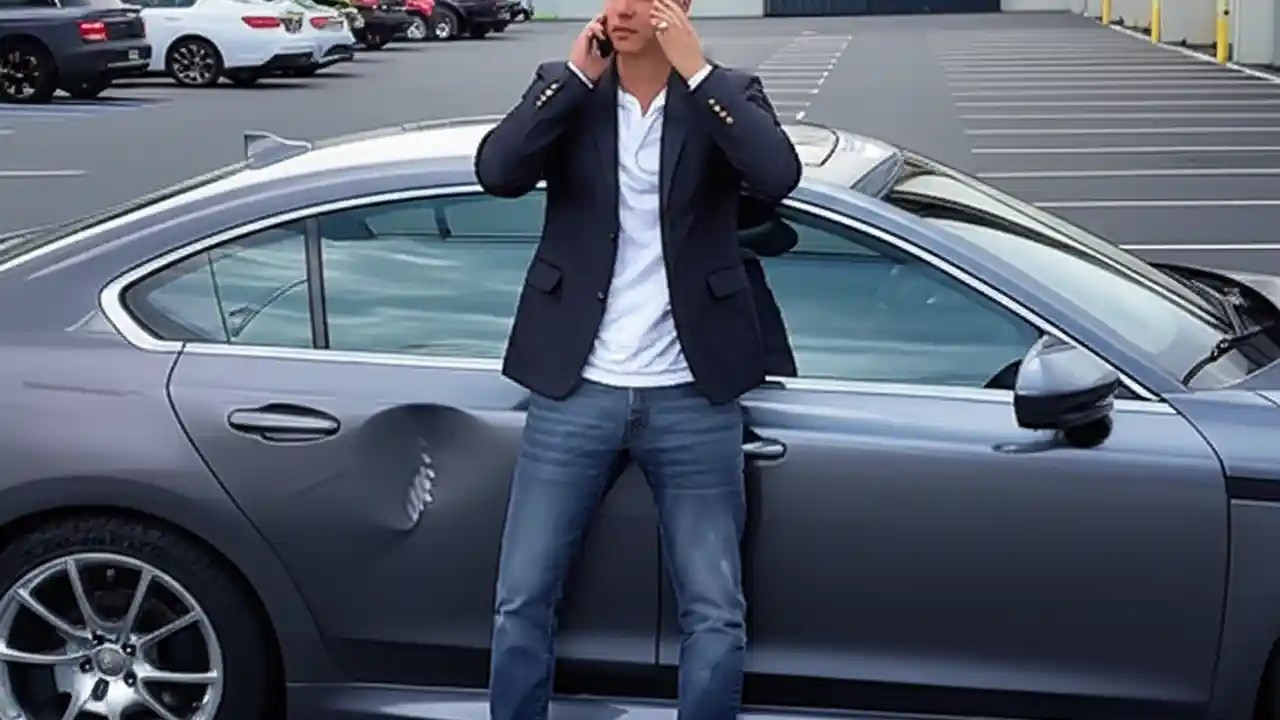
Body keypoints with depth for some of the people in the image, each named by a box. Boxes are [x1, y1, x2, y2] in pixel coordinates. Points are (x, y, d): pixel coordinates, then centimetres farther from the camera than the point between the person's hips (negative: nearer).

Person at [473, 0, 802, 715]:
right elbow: (496, 171, -12)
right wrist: (578, 76, -12)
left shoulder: (729, 91, 1)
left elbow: (780, 176, -18)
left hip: (690, 399, -1)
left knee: (717, 617, 4)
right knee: (521, 603, 6)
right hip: (576, 394, 1)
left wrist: (695, 72, -17)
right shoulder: (565, 86, 4)